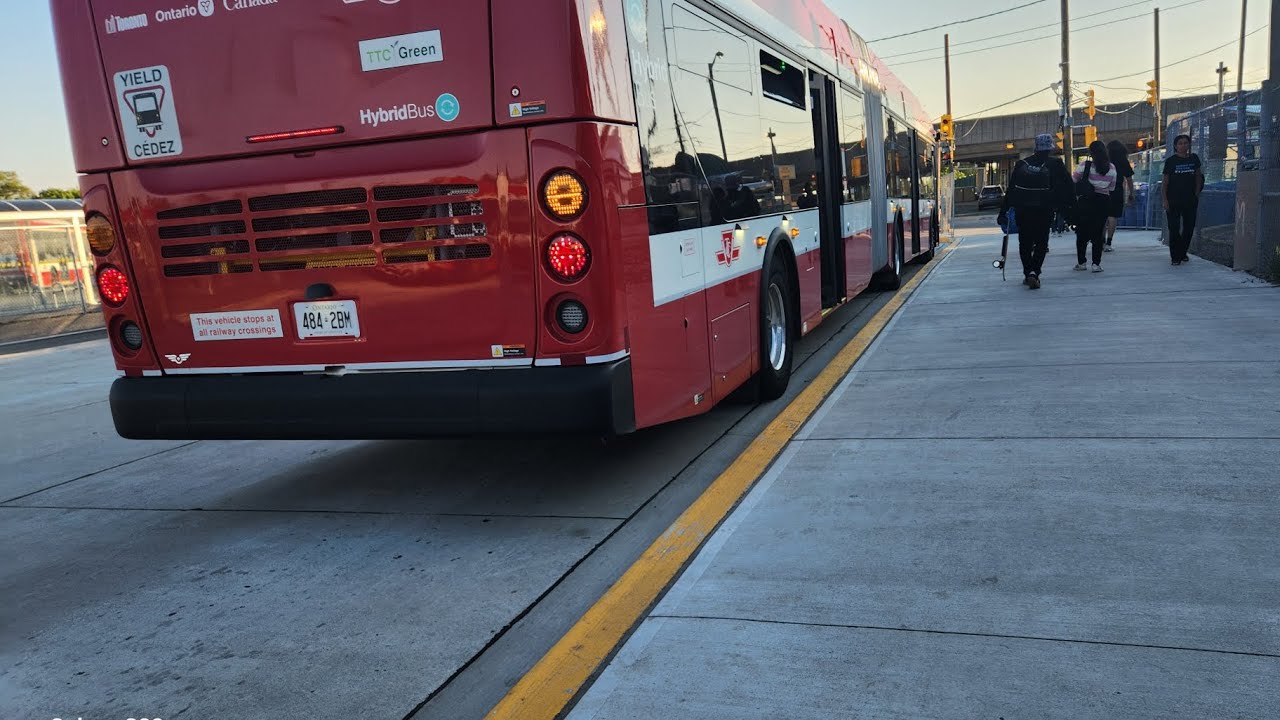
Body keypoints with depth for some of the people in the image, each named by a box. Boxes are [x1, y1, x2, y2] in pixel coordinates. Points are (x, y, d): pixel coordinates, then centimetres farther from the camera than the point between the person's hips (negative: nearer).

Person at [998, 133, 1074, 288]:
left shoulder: (1021, 164, 5)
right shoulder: (1055, 164, 0)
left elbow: (1010, 190, 5)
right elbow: (1067, 187, 0)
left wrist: (1003, 211, 7)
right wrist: (1064, 207, 11)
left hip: (1023, 211, 2)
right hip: (1044, 211, -2)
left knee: (1025, 243, 14)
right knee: (1041, 243, 5)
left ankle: (1027, 274, 17)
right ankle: (1034, 272, -13)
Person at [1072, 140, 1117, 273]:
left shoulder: (1085, 165, -10)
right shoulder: (1111, 168, 0)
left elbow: (1073, 181, -3)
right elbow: (1112, 188, 6)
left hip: (1085, 201, -2)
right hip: (1103, 201, 2)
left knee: (1082, 232, 10)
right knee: (1098, 233, 7)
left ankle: (1081, 262, 13)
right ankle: (1096, 264, 2)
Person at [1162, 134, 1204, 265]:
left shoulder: (1194, 158, 6)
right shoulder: (1170, 161, -3)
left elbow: (1198, 176, 13)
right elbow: (1165, 182, -2)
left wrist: (1196, 194, 6)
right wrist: (1165, 200, -8)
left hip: (1190, 200, 4)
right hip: (1173, 200, -3)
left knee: (1189, 227, 9)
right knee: (1174, 228, -5)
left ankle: (1183, 253, 24)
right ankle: (1175, 256, 2)